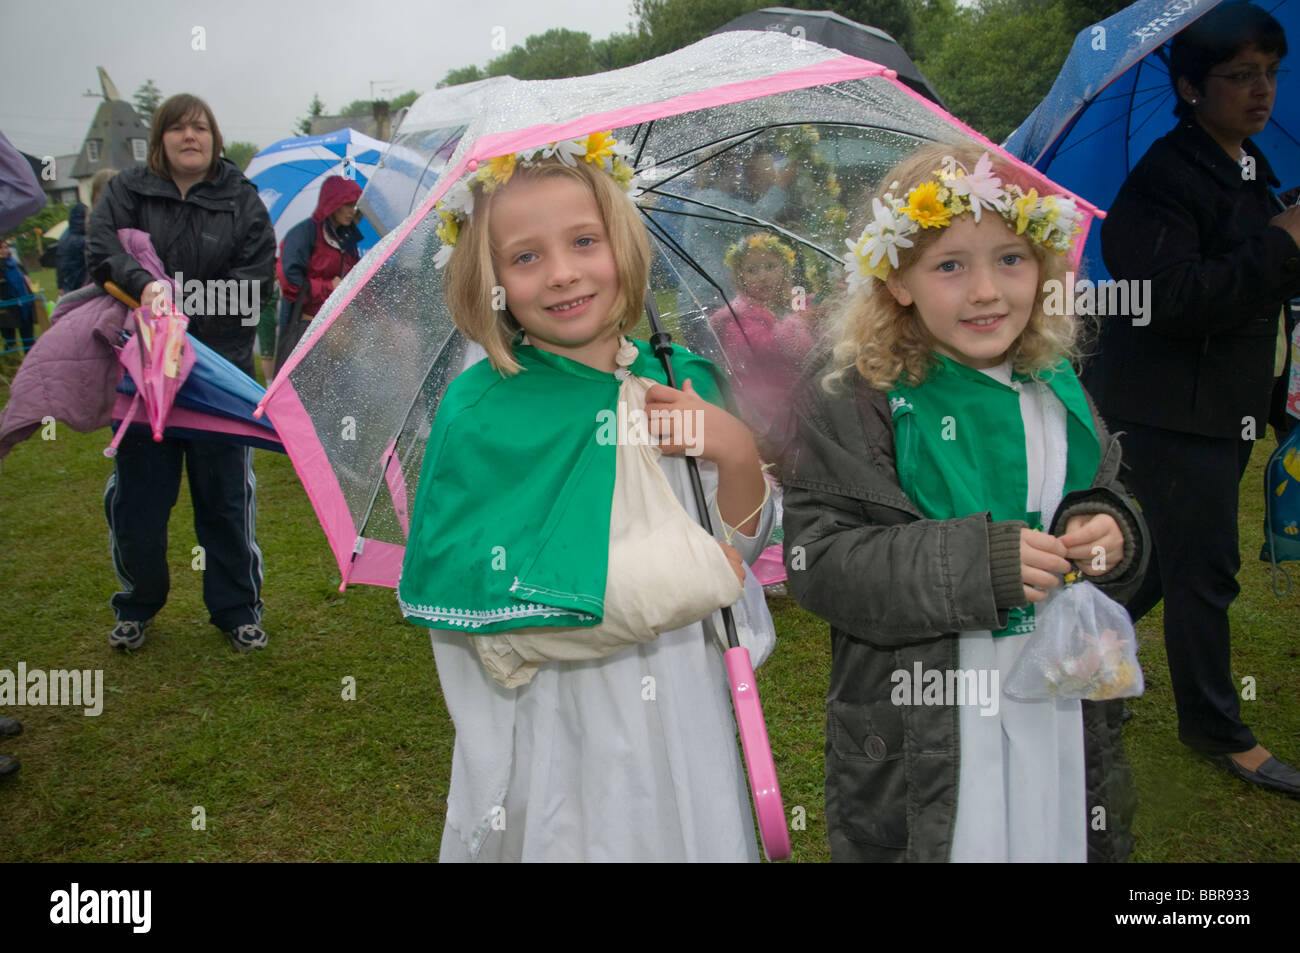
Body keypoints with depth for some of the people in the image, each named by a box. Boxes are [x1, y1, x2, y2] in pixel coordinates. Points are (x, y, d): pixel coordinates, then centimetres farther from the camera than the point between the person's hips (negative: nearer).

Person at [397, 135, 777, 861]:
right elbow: (477, 612, -19)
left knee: (696, 839, 20)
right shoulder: (481, 412, -14)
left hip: (687, 721, 4)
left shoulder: (682, 384, -3)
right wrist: (672, 576, -18)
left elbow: (742, 545, 1)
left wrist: (739, 453, -19)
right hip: (555, 739, -4)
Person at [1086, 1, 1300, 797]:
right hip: (1174, 409, -10)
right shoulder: (1167, 175, -17)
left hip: (1226, 403, 10)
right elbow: (1172, 297, -28)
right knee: (1204, 570, -1)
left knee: (1176, 553, 17)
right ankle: (1218, 731, 13)